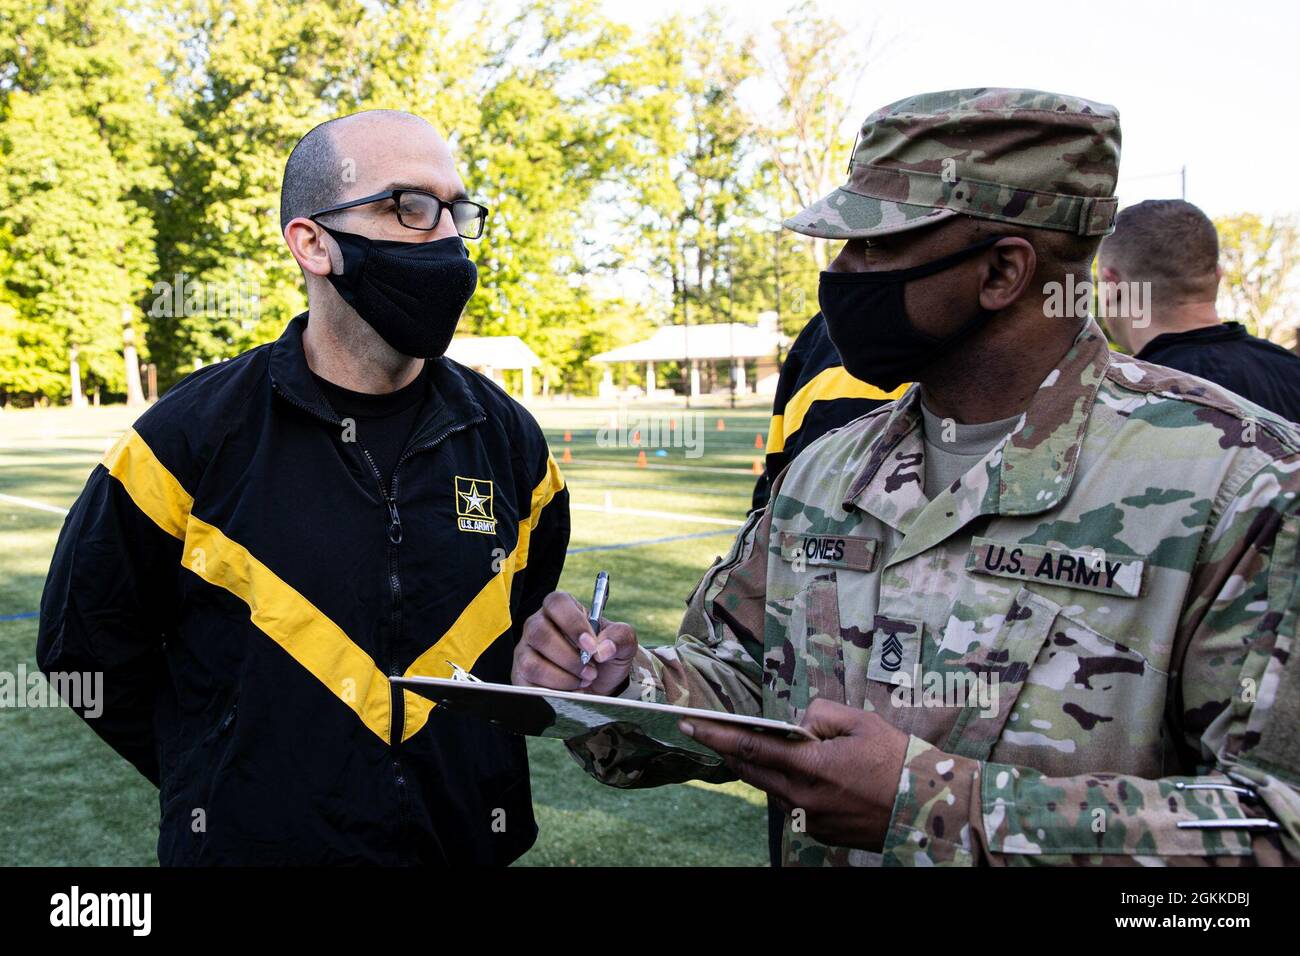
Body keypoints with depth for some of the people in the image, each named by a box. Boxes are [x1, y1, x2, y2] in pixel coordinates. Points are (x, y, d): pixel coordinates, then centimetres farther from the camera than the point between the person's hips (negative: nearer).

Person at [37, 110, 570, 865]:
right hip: (248, 843, -2)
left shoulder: (510, 441, -6)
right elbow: (88, 646, -2)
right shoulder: (195, 436, -14)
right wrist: (221, 783, -1)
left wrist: (471, 769, 3)